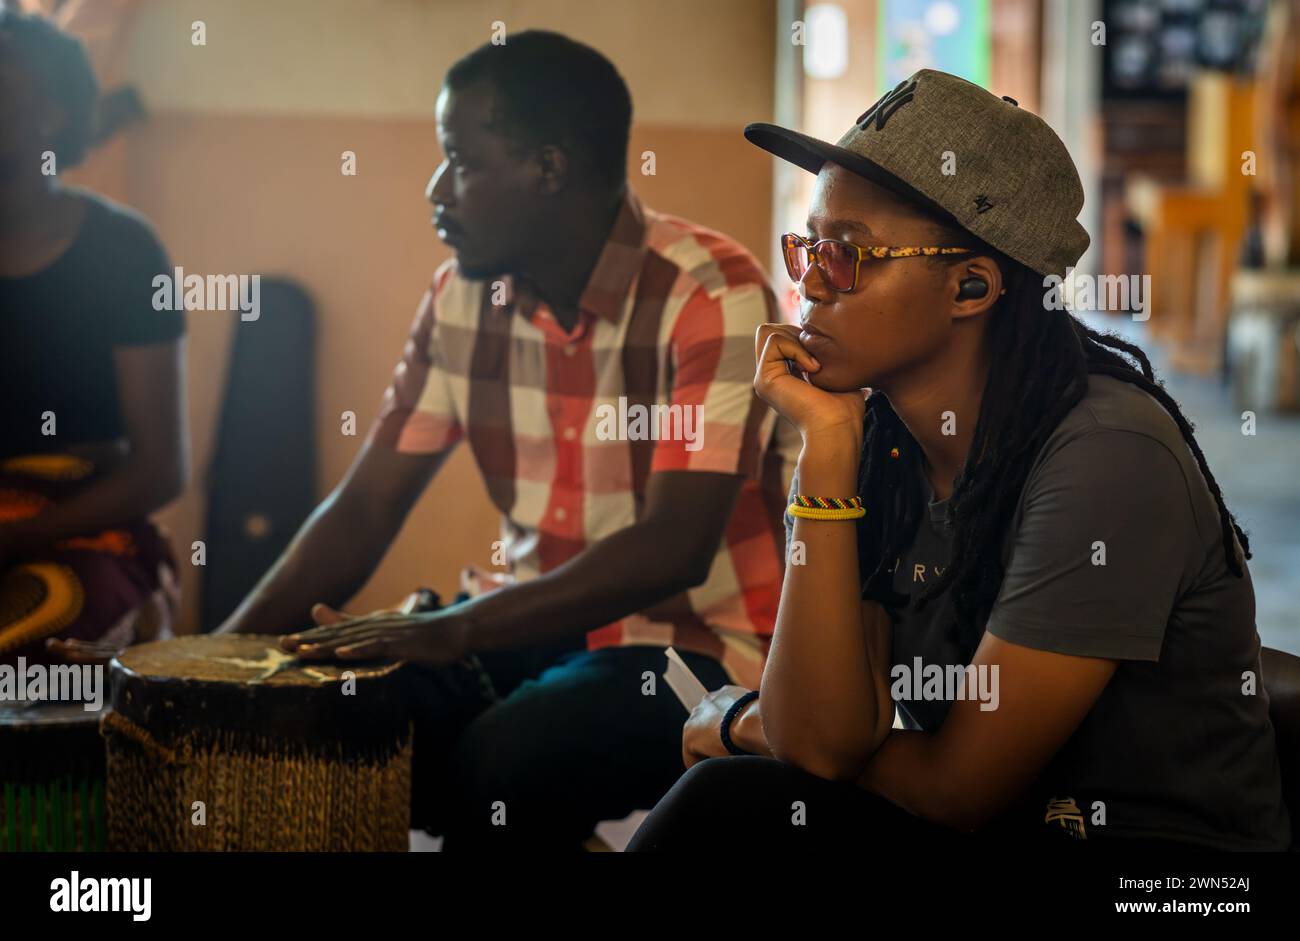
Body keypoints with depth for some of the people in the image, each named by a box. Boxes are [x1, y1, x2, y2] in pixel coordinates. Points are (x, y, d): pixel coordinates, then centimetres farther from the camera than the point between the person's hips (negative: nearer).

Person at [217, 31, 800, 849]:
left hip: (696, 641, -5)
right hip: (534, 625, 6)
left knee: (503, 756, -32)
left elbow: (673, 549, -25)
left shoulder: (711, 294, -18)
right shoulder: (462, 298, 3)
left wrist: (452, 630, -32)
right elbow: (363, 509, 3)